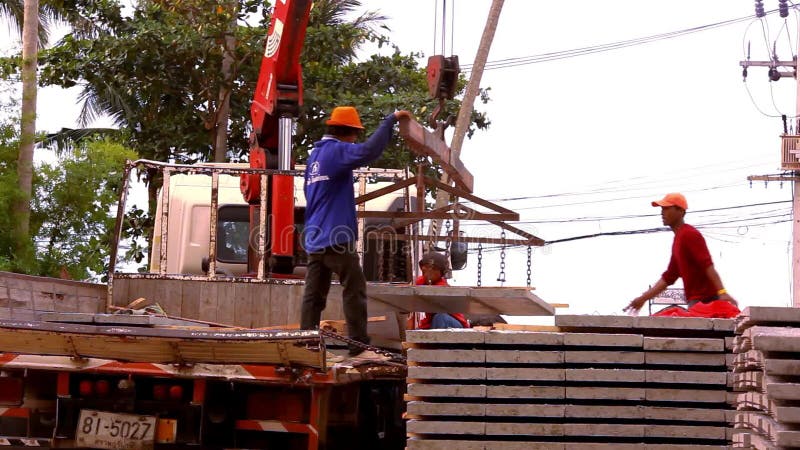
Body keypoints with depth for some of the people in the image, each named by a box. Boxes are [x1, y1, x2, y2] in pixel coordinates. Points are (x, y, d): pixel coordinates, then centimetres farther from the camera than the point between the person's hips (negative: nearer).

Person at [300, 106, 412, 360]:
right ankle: (358, 347, -6)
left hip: (315, 238, 9)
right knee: (354, 291, -4)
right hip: (337, 237, -9)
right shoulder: (336, 150, -9)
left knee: (314, 294, 6)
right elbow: (369, 151, -26)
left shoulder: (315, 154, 18)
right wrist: (391, 119, -20)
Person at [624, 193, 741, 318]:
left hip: (704, 302, -9)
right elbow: (668, 277, 22)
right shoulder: (677, 239, 19)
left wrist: (722, 292, -32)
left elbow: (708, 265, -22)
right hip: (694, 302, 9)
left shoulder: (689, 234, -10)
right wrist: (643, 299, 20)